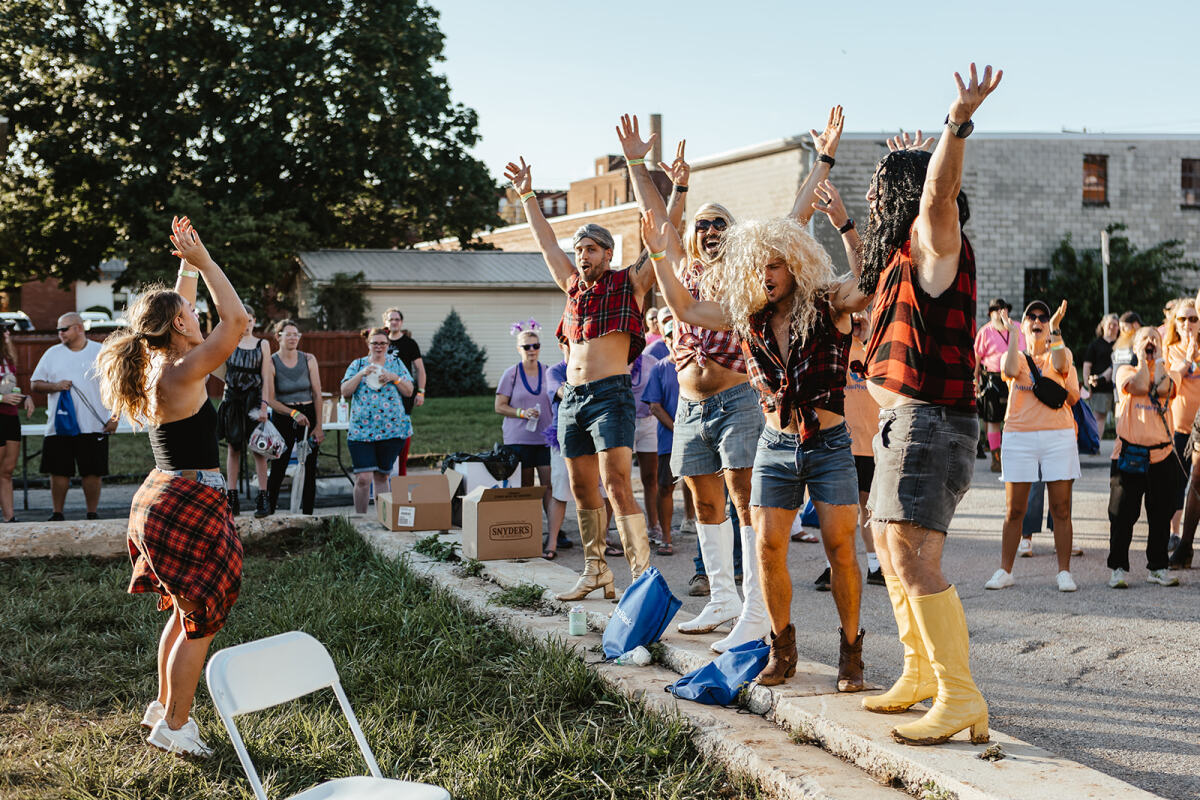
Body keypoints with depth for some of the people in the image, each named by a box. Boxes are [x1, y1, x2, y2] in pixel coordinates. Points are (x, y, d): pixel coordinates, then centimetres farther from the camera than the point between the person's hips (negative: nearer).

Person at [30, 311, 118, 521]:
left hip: (93, 425, -2)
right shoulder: (52, 354, 11)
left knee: (92, 472, 0)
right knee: (59, 472, 2)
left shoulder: (102, 353, 5)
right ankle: (57, 514, 13)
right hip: (58, 425, 2)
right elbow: (34, 384, 12)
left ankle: (93, 514, 10)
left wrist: (114, 417, -3)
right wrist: (54, 386, -9)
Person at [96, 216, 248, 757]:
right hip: (190, 504, -10)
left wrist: (188, 264, 19)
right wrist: (202, 261, -18)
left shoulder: (157, 367, 6)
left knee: (185, 613, 21)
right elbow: (236, 320, -24)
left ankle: (163, 706, 31)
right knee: (200, 621, 1)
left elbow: (178, 305, 23)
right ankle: (175, 725, 8)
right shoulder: (180, 375, -19)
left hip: (161, 500, 10)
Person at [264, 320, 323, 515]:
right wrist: (293, 413, -21)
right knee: (277, 469, -3)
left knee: (309, 470, 4)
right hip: (282, 418, -3)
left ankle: (308, 514, 12)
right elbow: (269, 399, -9)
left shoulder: (309, 360, 3)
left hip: (309, 416, 3)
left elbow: (317, 394, 3)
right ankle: (268, 513, 9)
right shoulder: (271, 363, -5)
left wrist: (318, 426, -3)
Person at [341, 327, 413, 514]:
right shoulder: (357, 365, 8)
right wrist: (362, 374, -12)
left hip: (391, 429, 1)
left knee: (382, 476, 8)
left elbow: (409, 392, 5)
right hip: (361, 430, -1)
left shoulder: (396, 363, 9)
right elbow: (345, 392, -1)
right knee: (363, 478, -10)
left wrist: (394, 378, -10)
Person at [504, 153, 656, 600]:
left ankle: (642, 573, -18)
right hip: (571, 397, 7)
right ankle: (595, 571, 20)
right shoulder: (574, 285, 18)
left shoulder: (630, 283, 3)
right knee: (582, 490, 10)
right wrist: (527, 195, 30)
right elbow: (546, 242, 28)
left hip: (611, 394, -7)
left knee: (616, 486, -16)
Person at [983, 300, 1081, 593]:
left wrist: (1055, 329, -16)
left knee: (1061, 508, -1)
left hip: (1058, 435, 0)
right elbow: (1011, 371, -12)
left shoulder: (1060, 352, 11)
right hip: (1019, 436, 0)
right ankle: (1004, 571, 9)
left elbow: (1059, 365, -14)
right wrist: (1013, 333, -8)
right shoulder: (1015, 356, 12)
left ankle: (1064, 572, 7)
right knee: (1014, 510, 2)